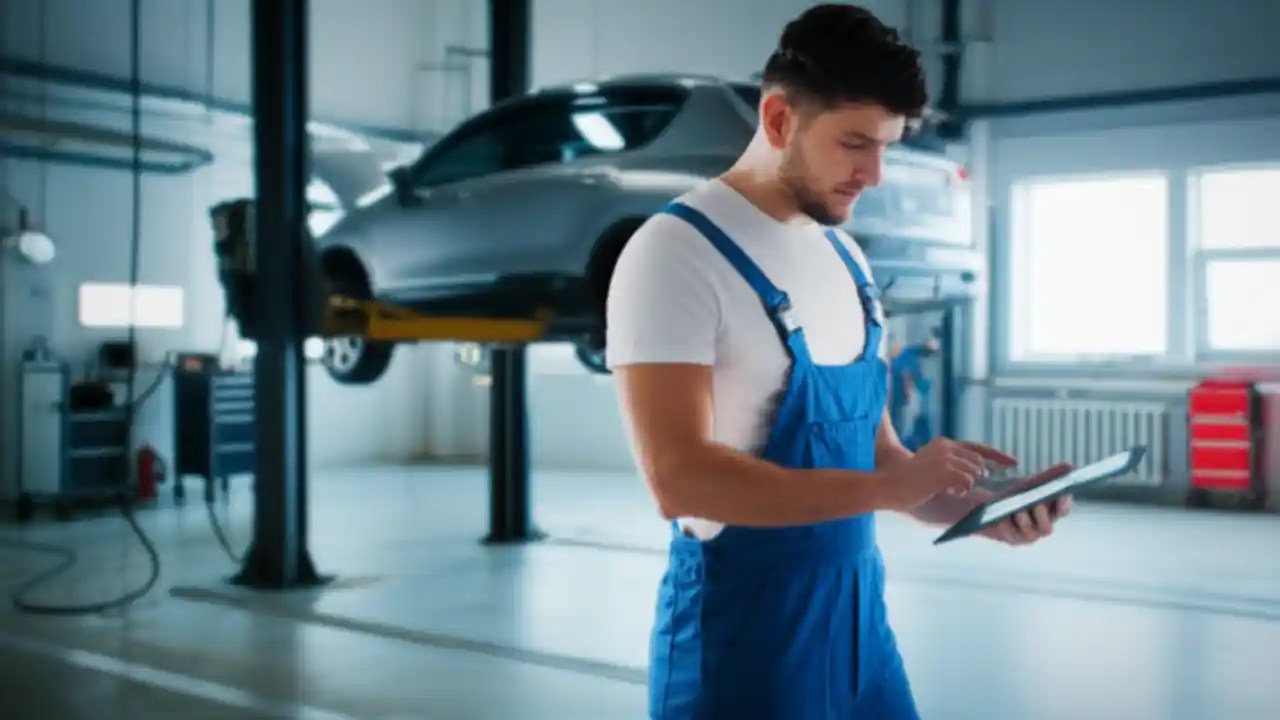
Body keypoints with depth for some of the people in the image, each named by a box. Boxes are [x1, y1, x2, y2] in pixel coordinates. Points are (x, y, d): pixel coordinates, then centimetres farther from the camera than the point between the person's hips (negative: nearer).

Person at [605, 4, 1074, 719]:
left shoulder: (845, 256, 10)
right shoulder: (678, 252, -15)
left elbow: (873, 447, 13)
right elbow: (678, 475, -24)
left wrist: (980, 511, -4)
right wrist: (882, 489, -25)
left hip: (859, 613, 8)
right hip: (741, 629, -7)